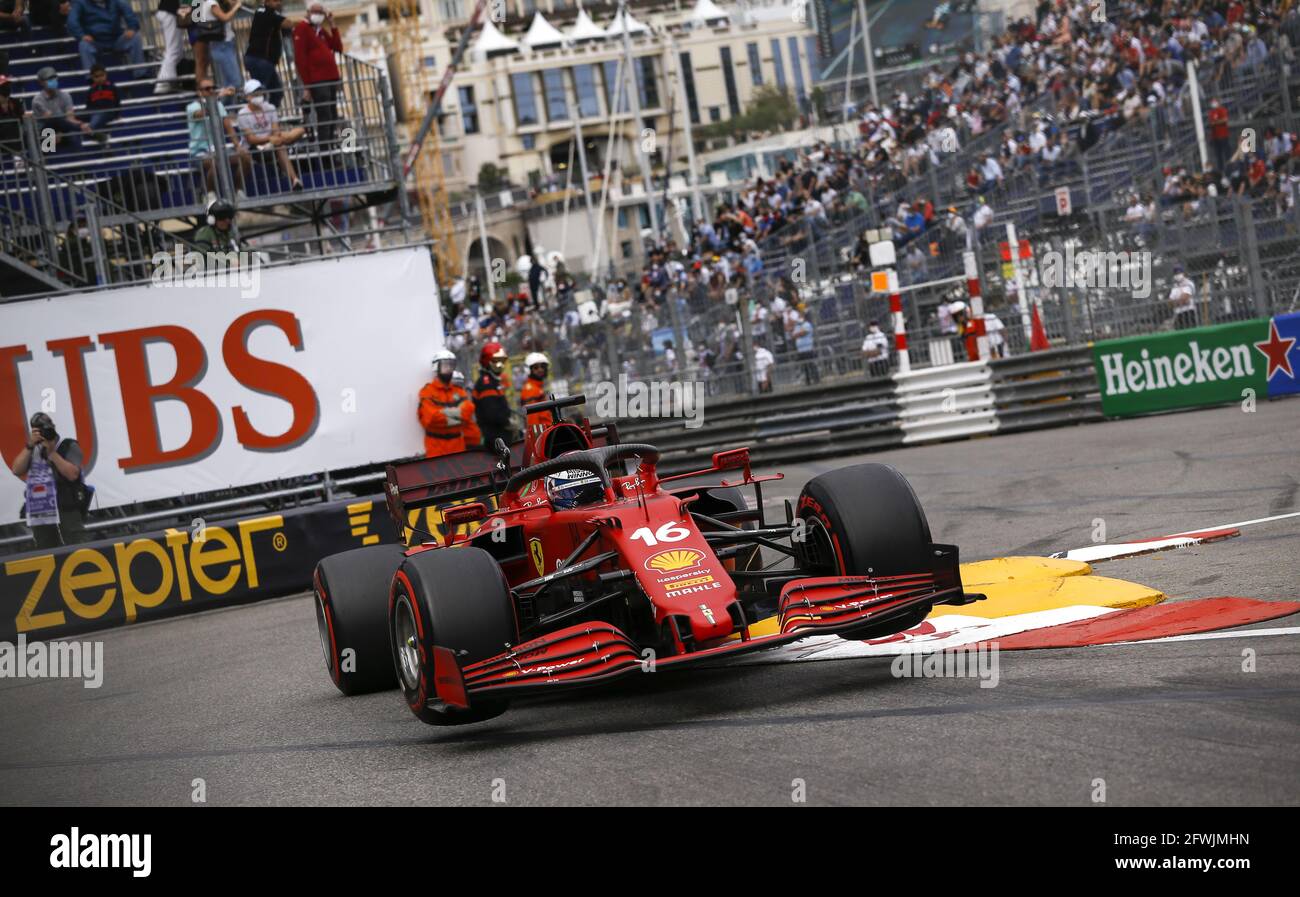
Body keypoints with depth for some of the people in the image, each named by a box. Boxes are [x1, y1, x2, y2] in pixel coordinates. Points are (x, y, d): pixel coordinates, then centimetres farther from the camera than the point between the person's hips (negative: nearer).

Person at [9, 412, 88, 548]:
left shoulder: (69, 447, 2)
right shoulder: (32, 451, 16)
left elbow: (72, 474, -12)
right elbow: (17, 470, 1)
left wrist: (51, 452, -10)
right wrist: (29, 445, -7)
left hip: (67, 514, -5)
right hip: (40, 517, 5)